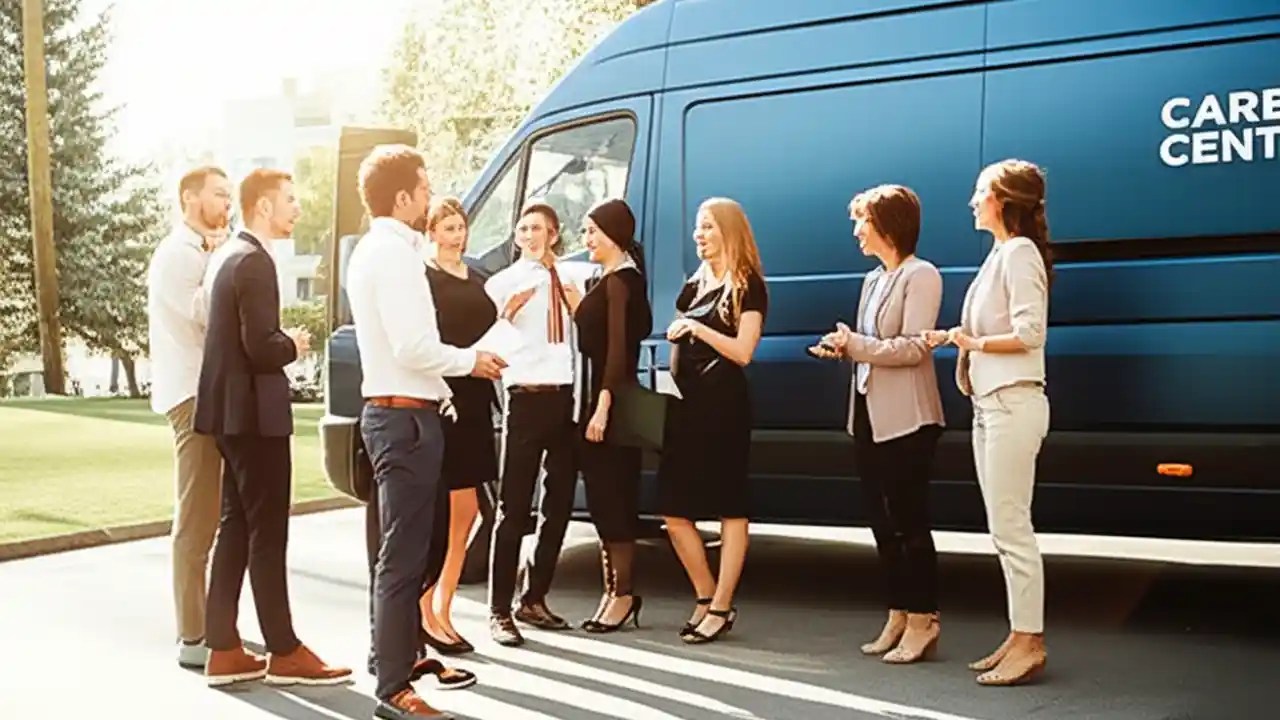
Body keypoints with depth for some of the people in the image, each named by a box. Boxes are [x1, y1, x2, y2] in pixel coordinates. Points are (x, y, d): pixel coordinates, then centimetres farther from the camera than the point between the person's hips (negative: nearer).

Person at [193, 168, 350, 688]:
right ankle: (284, 652, 4)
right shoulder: (254, 260, -16)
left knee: (236, 528, 12)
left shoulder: (233, 255, 15)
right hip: (253, 412, -10)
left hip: (234, 410, 10)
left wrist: (282, 343, 9)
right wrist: (294, 346, -5)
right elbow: (261, 348, -23)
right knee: (267, 532, -4)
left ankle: (223, 649, 16)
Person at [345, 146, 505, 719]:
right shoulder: (394, 252, -15)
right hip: (404, 417, -11)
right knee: (403, 554, -8)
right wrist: (469, 360, -9)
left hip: (394, 410, 11)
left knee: (408, 547, 20)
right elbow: (414, 348, -23)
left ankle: (400, 656, 32)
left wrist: (440, 388, 16)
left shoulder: (374, 250, 17)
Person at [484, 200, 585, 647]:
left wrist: (579, 307, -2)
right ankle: (500, 611, -2)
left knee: (558, 505, 10)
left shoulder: (568, 280, 13)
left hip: (565, 398, 5)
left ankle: (534, 600, 22)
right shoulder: (503, 283, 0)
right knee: (514, 509, -6)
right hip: (526, 399, -5)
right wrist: (508, 312, -23)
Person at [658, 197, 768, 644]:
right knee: (674, 511, 4)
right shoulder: (694, 285, 18)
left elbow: (743, 351, -12)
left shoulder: (746, 286, -3)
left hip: (724, 403, -8)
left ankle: (721, 609, 1)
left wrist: (697, 328, -14)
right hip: (687, 402, 8)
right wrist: (676, 336, 6)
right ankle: (706, 599, 17)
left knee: (730, 508, -3)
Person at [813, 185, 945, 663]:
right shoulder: (874, 280, 17)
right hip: (868, 414, 9)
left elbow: (913, 348, -18)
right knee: (882, 523, 11)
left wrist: (855, 345, -16)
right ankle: (898, 616, 20)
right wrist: (844, 348, -1)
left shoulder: (920, 276, -8)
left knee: (909, 522, -2)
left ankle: (922, 620, 7)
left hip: (905, 420, -9)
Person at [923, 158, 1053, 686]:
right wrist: (956, 338, 4)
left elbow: (1029, 332, -19)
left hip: (1012, 402, -10)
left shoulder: (1019, 252, -11)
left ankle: (1029, 642, -2)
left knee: (1010, 527, -8)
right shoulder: (1000, 254, 17)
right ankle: (1020, 636, 16)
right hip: (990, 402, 10)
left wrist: (972, 342, -9)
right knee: (1004, 528, 10)